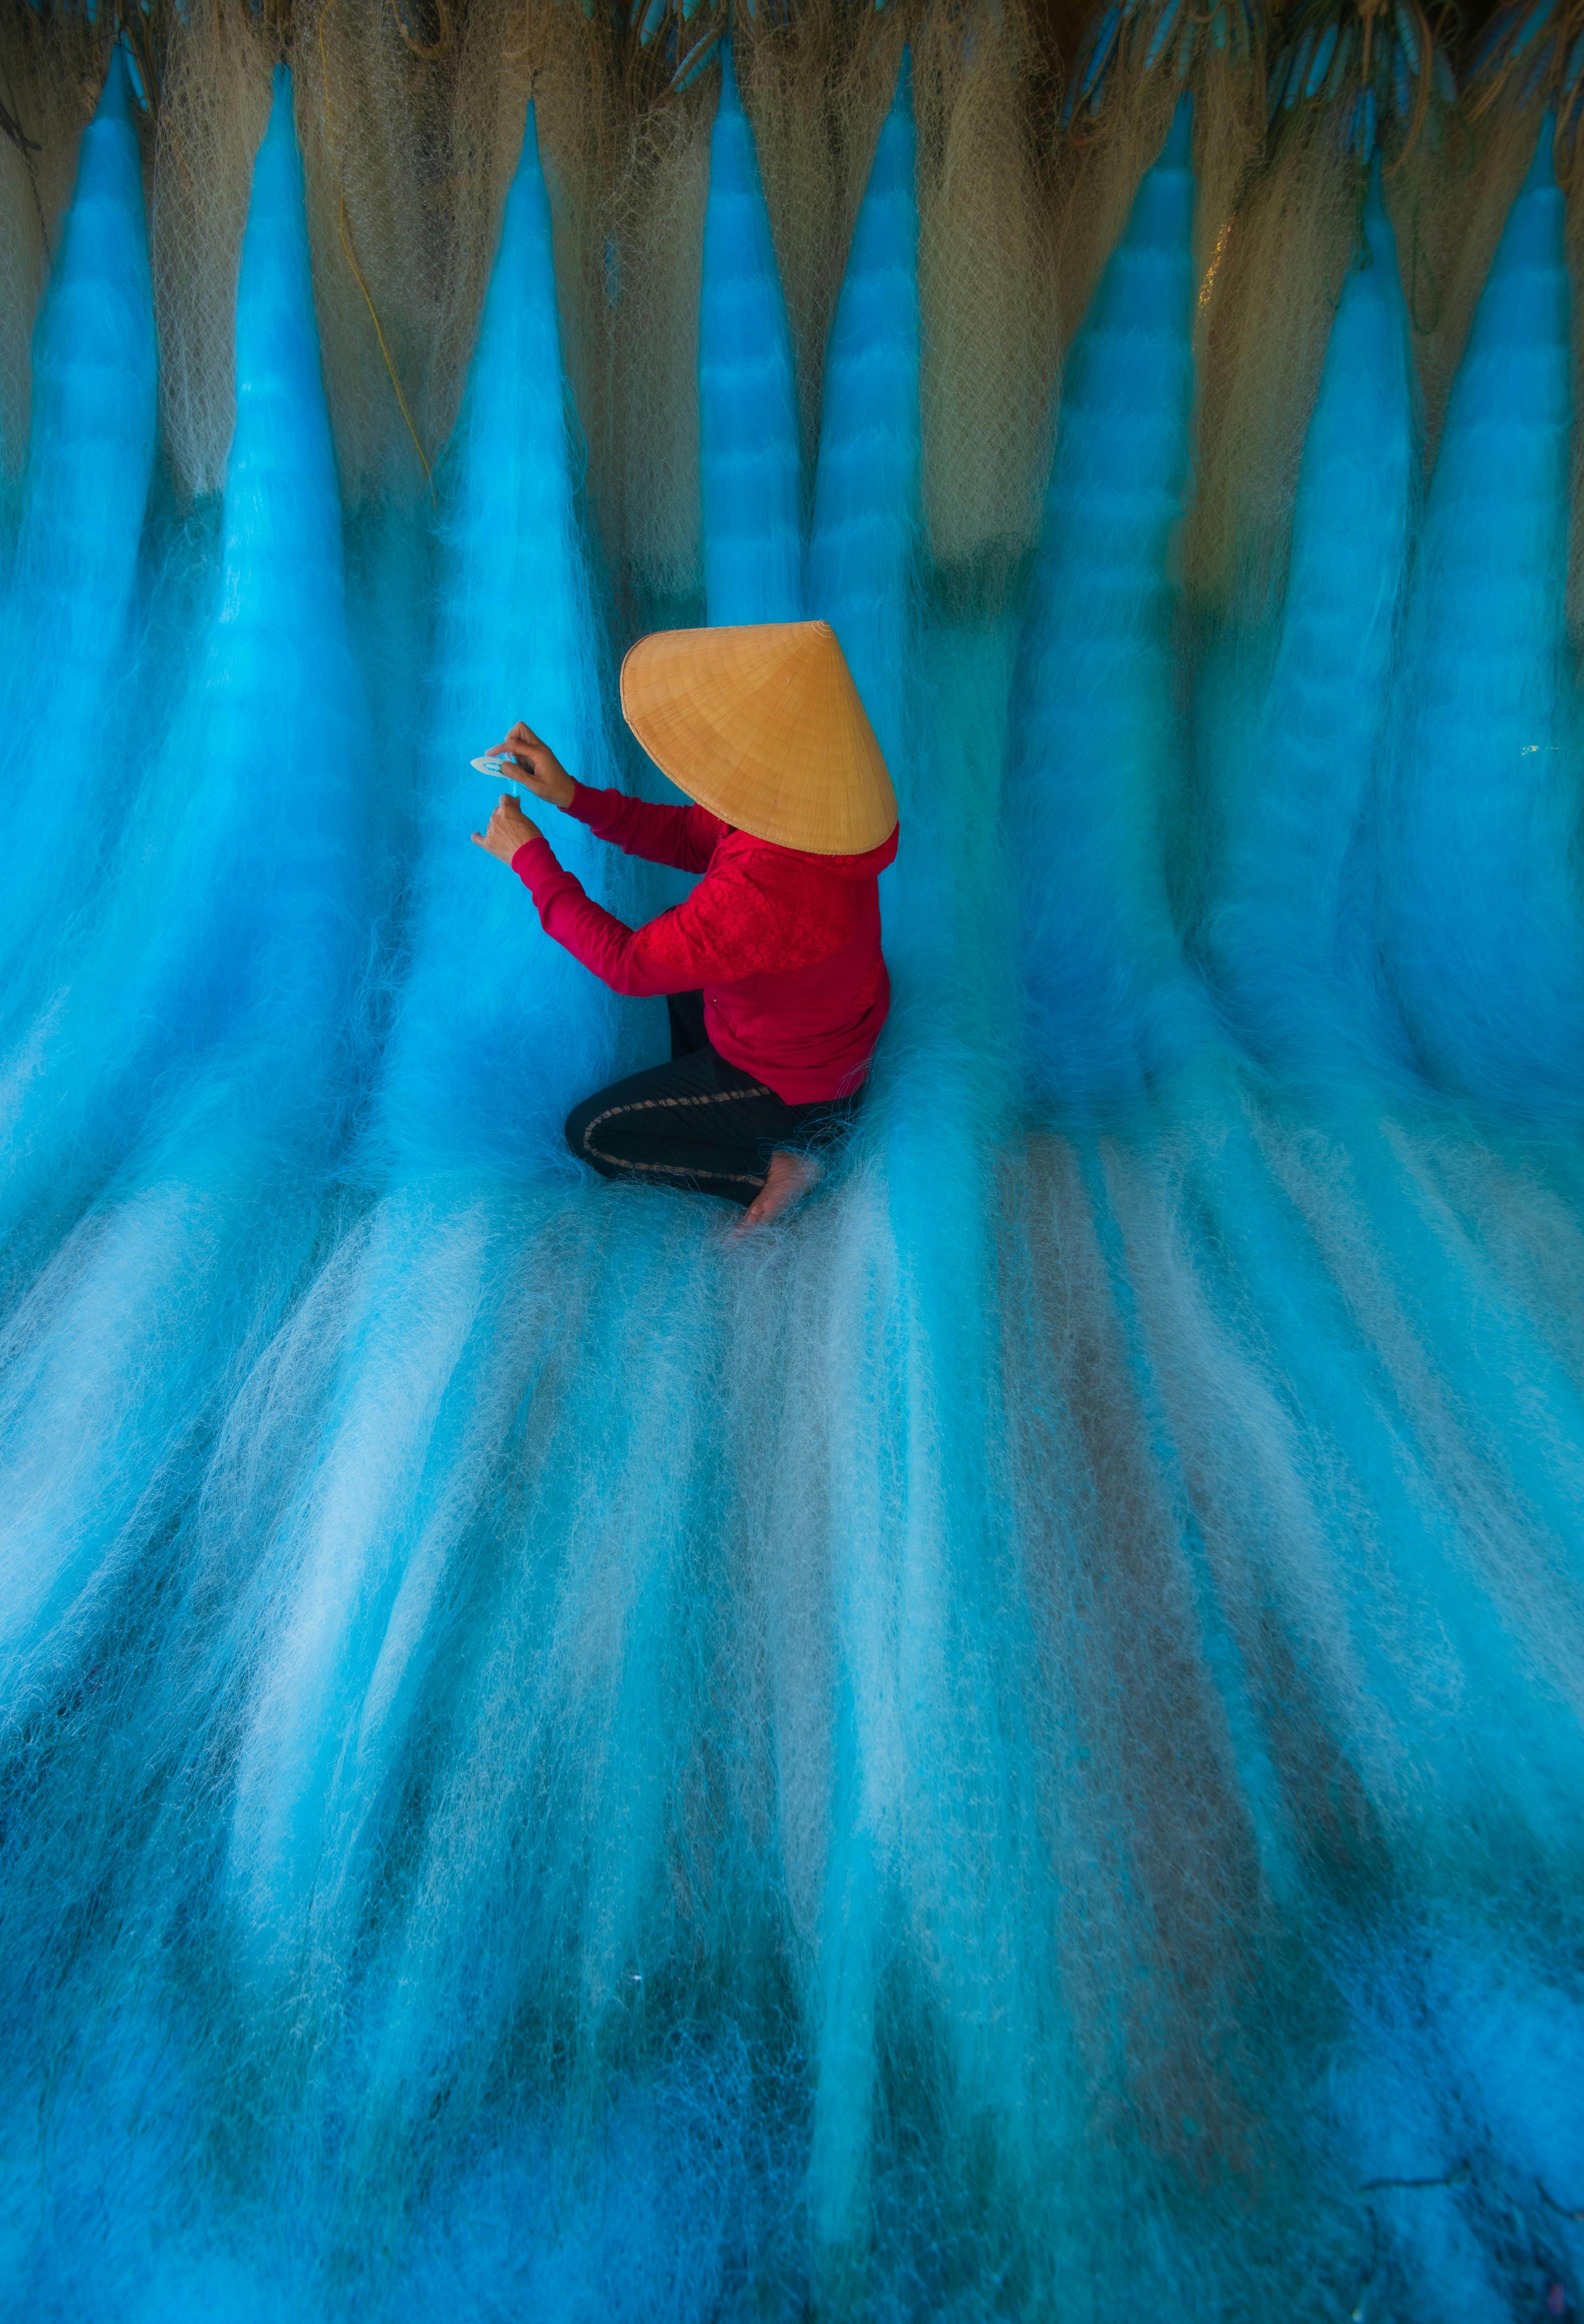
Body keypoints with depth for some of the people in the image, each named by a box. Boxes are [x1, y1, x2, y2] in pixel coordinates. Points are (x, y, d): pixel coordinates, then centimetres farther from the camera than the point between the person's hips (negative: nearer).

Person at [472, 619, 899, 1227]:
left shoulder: (762, 895, -42)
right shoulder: (814, 801, -15)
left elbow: (624, 964, -26)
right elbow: (683, 837, 0)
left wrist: (531, 859, -16)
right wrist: (571, 795, -10)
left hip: (791, 1086, -8)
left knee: (590, 1134, 6)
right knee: (672, 952, 29)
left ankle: (769, 1170, 4)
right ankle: (697, 1104, 29)